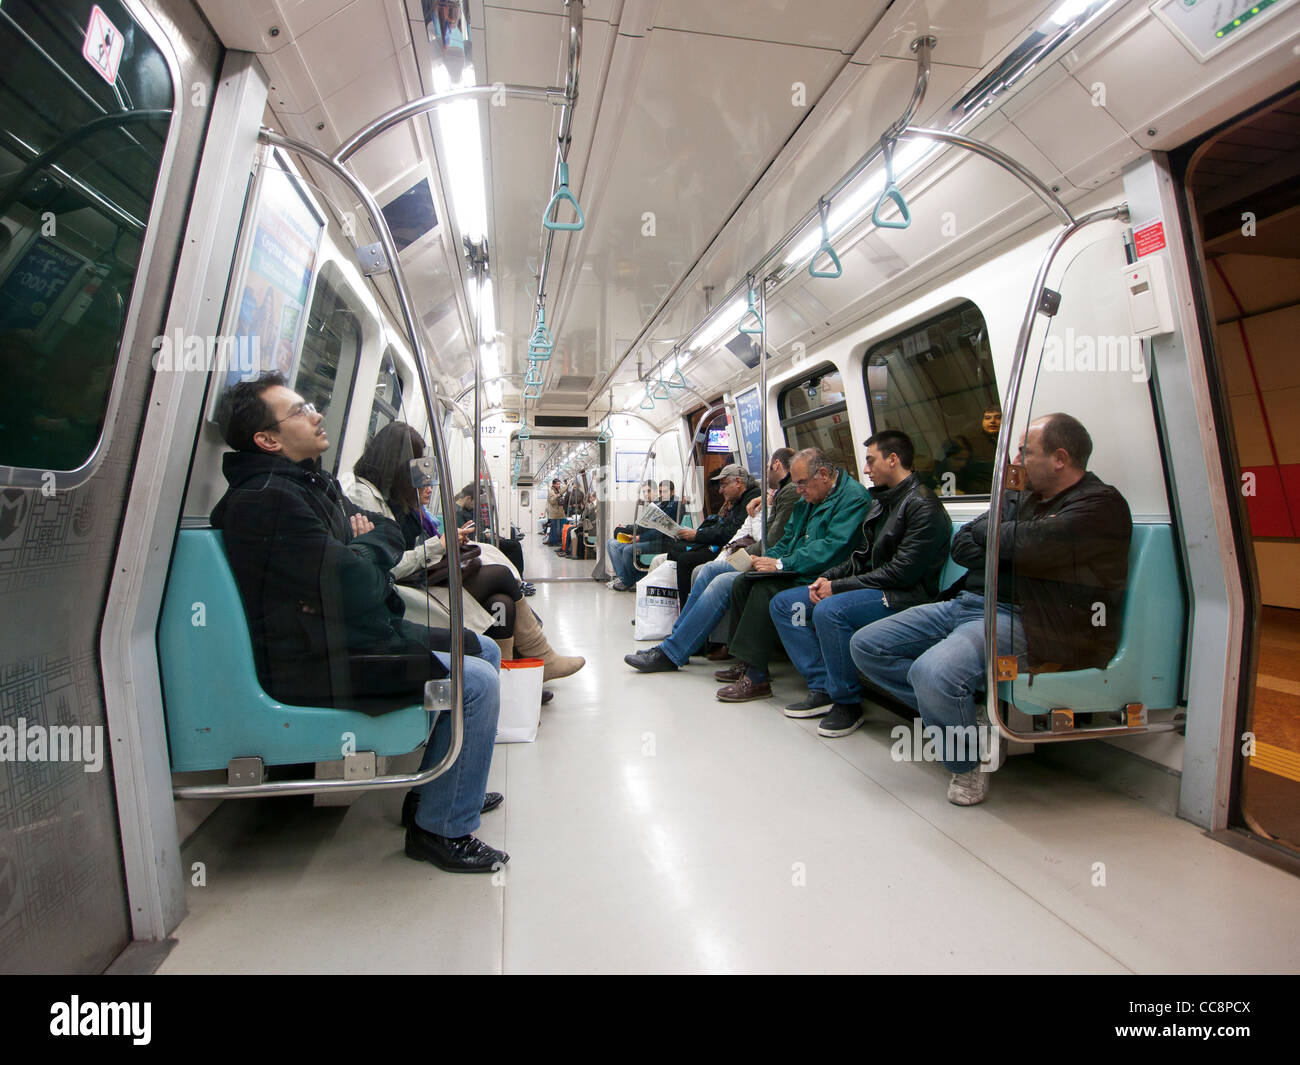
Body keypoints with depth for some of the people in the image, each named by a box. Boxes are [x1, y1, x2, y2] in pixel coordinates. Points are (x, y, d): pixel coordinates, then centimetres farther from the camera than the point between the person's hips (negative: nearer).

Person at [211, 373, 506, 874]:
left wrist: (369, 538, -8)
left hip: (349, 638, 11)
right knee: (474, 681, -21)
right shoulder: (265, 498, -19)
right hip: (315, 665, -10)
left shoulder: (314, 483, 14)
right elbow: (352, 584, -25)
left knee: (486, 651, 11)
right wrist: (370, 544, -4)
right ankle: (441, 828, -2)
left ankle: (445, 787, 25)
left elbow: (390, 531, 15)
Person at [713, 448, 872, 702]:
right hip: (794, 574, 10)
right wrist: (767, 559, 1)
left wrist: (782, 564, -22)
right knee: (741, 583, -4)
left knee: (766, 589, -28)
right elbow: (788, 538, 22)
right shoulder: (808, 499, 17)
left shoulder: (853, 497, -13)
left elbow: (832, 548, -23)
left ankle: (755, 677, -23)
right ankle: (745, 663, 2)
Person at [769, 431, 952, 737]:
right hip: (873, 586, 10)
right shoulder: (882, 501, 15)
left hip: (906, 595, -10)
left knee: (830, 611, -36)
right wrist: (828, 578, 1)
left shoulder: (923, 506, -14)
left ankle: (848, 703, -15)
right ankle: (822, 689, -2)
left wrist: (839, 586, -18)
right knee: (784, 603, 0)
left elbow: (902, 572, -21)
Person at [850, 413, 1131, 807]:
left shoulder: (1100, 505, -5)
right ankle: (954, 711, 4)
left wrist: (985, 531, 2)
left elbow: (1023, 544, -20)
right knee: (865, 645, -1)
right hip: (966, 602, 9)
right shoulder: (1020, 496, 20)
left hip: (1019, 621, -8)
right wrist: (1009, 565, -5)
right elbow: (960, 545, 13)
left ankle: (969, 766, -5)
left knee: (933, 671, -35)